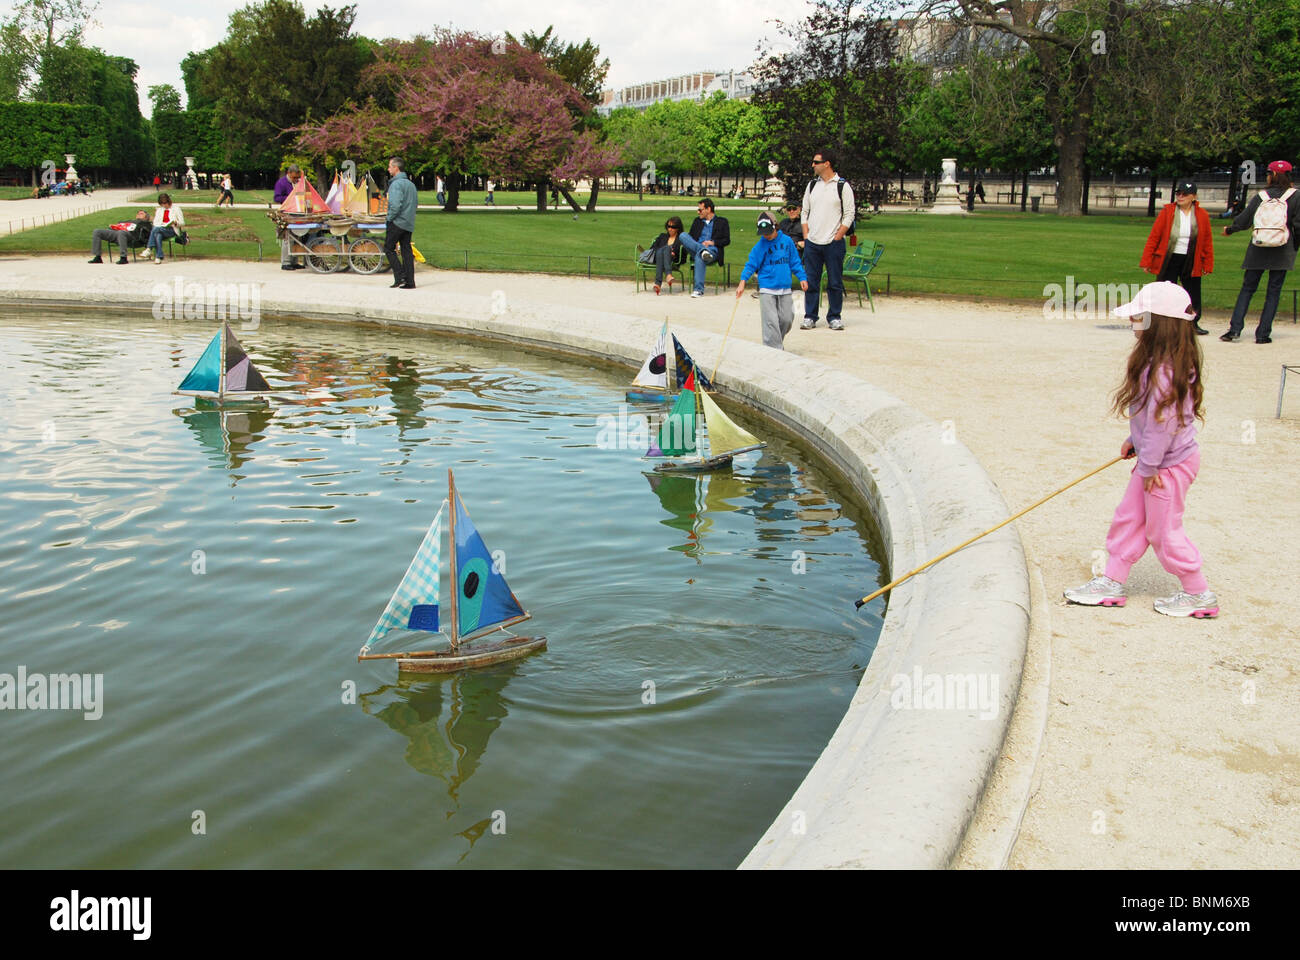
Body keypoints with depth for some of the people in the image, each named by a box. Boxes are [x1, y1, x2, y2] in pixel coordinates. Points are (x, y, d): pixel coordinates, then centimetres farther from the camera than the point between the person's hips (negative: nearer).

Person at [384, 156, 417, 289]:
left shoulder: (396, 184, -13)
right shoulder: (411, 184, 15)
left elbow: (396, 205, -22)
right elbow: (415, 203, 20)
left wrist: (389, 218, -10)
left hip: (397, 222, -8)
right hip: (409, 224, 8)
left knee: (389, 248, 1)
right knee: (407, 251, 7)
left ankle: (400, 276, -9)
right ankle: (410, 282, 4)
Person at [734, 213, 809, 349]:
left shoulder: (787, 241, 3)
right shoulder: (760, 246, -5)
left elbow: (795, 261, 12)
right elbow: (751, 265, -7)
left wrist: (802, 277, 7)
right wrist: (743, 282, -18)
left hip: (785, 289, 3)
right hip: (767, 289, -3)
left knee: (787, 319, 6)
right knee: (771, 321, -9)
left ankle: (778, 343, 29)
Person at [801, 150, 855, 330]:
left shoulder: (842, 186, -2)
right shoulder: (812, 185, 11)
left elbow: (849, 214, -3)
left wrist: (838, 236, -10)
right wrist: (806, 236, 5)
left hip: (834, 243, -4)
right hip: (812, 242, 4)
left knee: (835, 282, 1)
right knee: (810, 281, 4)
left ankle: (834, 317, 10)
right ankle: (810, 317, 11)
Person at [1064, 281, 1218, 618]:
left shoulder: (1165, 370, -27)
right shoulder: (1160, 361, 5)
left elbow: (1162, 422, -25)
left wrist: (1148, 467, -19)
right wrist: (1135, 441, 12)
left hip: (1170, 464, -10)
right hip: (1155, 458, 10)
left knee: (1164, 531, 3)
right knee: (1128, 518, 15)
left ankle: (1199, 594, 18)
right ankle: (1112, 582, 25)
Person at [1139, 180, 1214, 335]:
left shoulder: (1202, 215, 1)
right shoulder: (1167, 212, -4)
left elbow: (1208, 241, 6)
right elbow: (1153, 237, -3)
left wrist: (1208, 265, 5)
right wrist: (1146, 261, -6)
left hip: (1191, 262, 2)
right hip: (1168, 260, -2)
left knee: (1193, 294, 9)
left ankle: (1194, 324, 25)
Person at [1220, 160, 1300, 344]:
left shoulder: (1261, 196, 1)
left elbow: (1244, 219, 4)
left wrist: (1229, 230, 22)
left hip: (1258, 250, 1)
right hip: (1283, 252, -1)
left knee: (1247, 288, 9)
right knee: (1273, 292, 4)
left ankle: (1235, 329, -2)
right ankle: (1263, 334, 1)